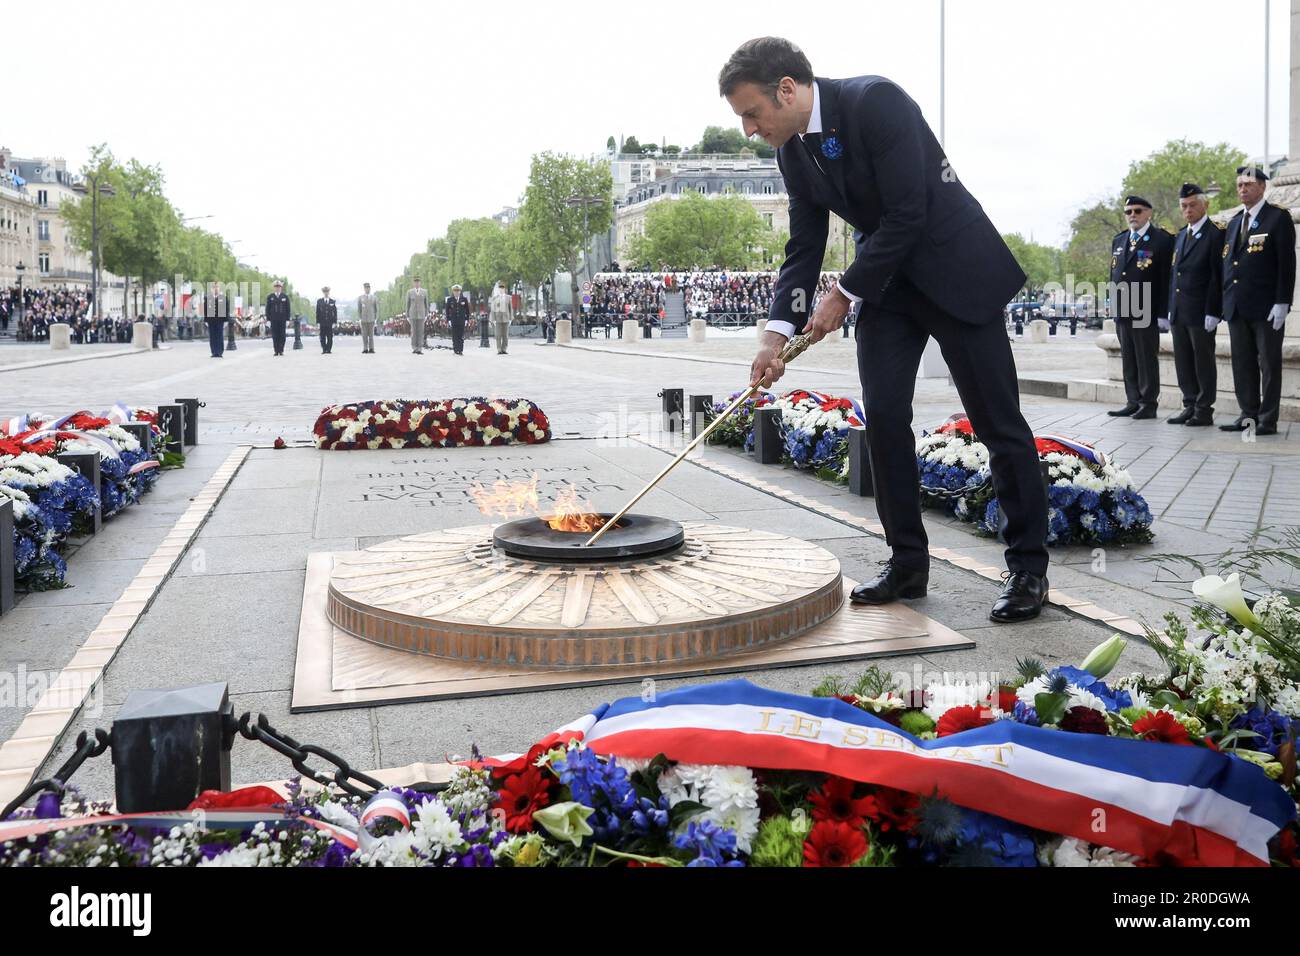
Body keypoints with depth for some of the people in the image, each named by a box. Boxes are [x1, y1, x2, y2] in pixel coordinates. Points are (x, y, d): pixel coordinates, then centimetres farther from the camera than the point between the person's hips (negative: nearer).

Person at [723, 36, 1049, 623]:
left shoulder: (876, 101, -22)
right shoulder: (792, 150, 1)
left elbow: (907, 216, -25)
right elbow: (804, 248, 3)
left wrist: (845, 294, -18)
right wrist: (777, 331, -9)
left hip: (955, 270, -7)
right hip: (887, 281, 7)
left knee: (998, 422, -2)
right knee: (883, 415, -3)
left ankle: (1028, 568, 9)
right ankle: (907, 563, 9)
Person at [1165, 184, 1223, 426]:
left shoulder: (1216, 234, -6)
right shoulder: (1180, 236, 17)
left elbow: (1218, 277, -11)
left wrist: (1212, 312, -16)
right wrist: (1170, 308, 13)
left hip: (1201, 313, -7)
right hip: (1178, 313, 7)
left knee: (1204, 362, -1)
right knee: (1183, 362, 10)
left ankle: (1204, 411, 5)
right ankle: (1190, 407, 17)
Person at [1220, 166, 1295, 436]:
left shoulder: (1278, 217, -2)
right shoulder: (1234, 222, 17)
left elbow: (1286, 262, -8)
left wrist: (1282, 302, -15)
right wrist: (1225, 302, 9)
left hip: (1267, 308, -6)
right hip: (1236, 307, 6)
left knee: (1269, 364, 0)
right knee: (1242, 364, 7)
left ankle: (1268, 420, 3)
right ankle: (1248, 415, 14)